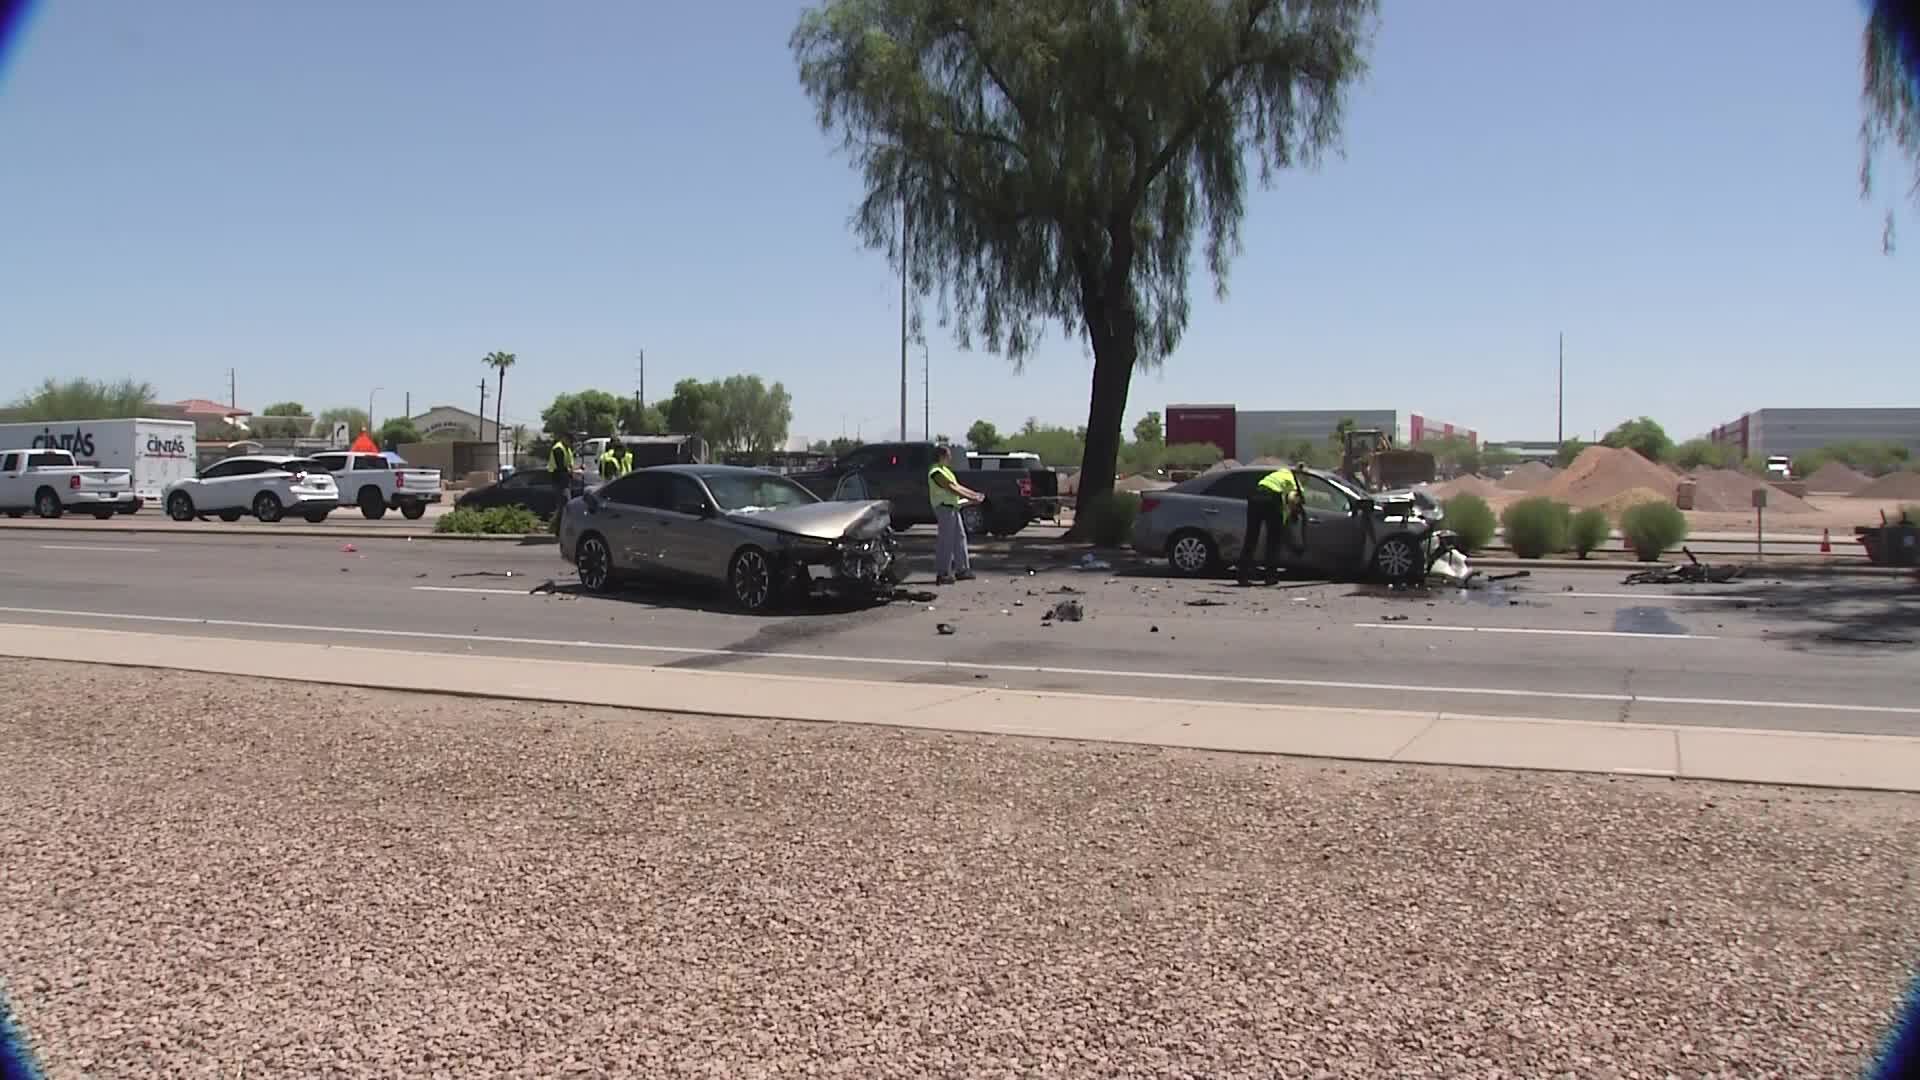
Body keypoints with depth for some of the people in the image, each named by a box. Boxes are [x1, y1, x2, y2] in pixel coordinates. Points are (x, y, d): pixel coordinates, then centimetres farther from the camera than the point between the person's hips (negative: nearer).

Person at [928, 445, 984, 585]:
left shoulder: (945, 470, 18)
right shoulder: (936, 472, -15)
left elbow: (958, 486, 20)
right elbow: (952, 488, -21)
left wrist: (975, 494, 13)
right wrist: (971, 498, -22)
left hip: (952, 508, 11)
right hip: (944, 508, -11)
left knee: (960, 537, 12)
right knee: (946, 541, -8)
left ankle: (961, 569, 19)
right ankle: (942, 574, -5)